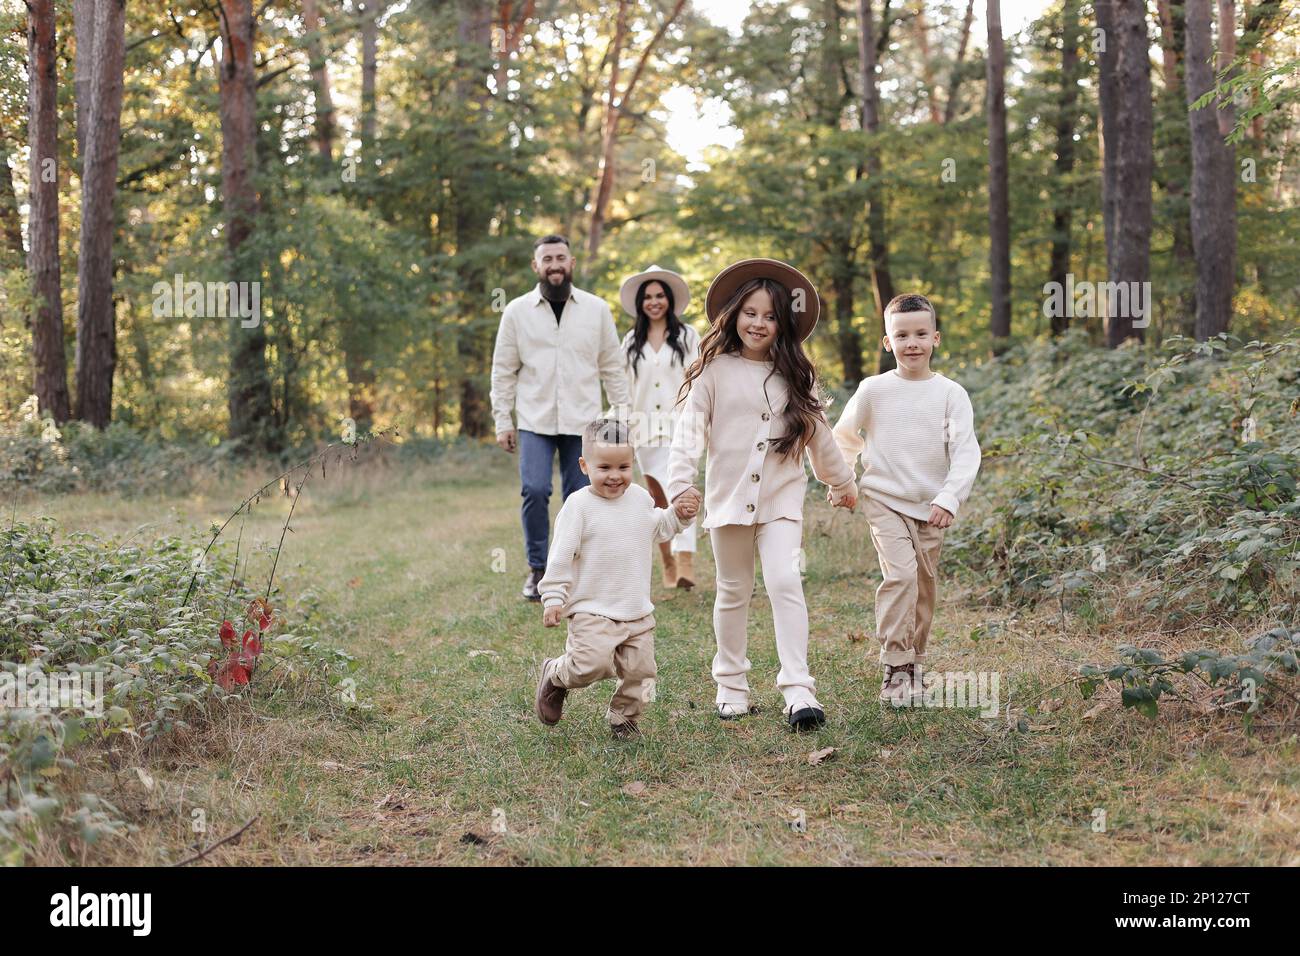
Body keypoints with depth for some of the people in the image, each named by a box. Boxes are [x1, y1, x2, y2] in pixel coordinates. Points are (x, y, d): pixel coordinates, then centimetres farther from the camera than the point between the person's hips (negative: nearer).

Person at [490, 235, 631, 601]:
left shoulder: (596, 309, 5)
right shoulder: (517, 311, 4)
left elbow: (612, 368, 8)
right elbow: (503, 371, 5)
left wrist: (622, 414, 3)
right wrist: (502, 421, 1)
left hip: (583, 421, 1)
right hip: (535, 421, -1)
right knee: (534, 490, -14)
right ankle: (537, 568, 4)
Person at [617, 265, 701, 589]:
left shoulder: (687, 336, 5)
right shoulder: (631, 341, 13)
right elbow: (624, 386, 14)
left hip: (679, 427, -4)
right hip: (645, 428, 4)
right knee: (658, 501, 9)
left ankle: (686, 564, -30)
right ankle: (668, 566, 17)